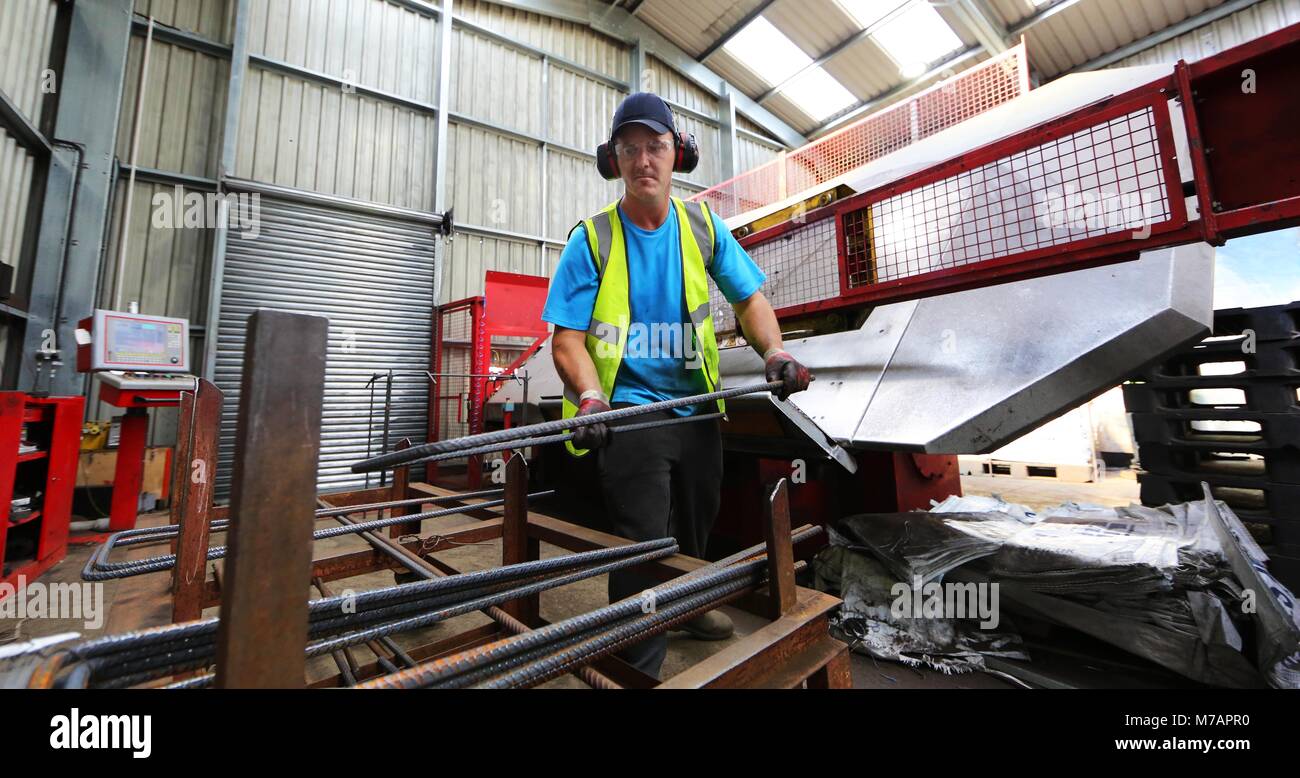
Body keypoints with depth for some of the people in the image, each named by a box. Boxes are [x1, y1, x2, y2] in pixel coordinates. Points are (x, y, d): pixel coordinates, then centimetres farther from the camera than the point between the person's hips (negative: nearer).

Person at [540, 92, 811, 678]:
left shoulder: (702, 227, 3)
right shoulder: (591, 240, -6)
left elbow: (749, 298, 6)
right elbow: (567, 338, -11)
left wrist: (774, 350, -13)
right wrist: (590, 397, -29)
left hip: (696, 407, 5)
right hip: (629, 410, -4)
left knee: (695, 531, 23)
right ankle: (640, 667, 18)